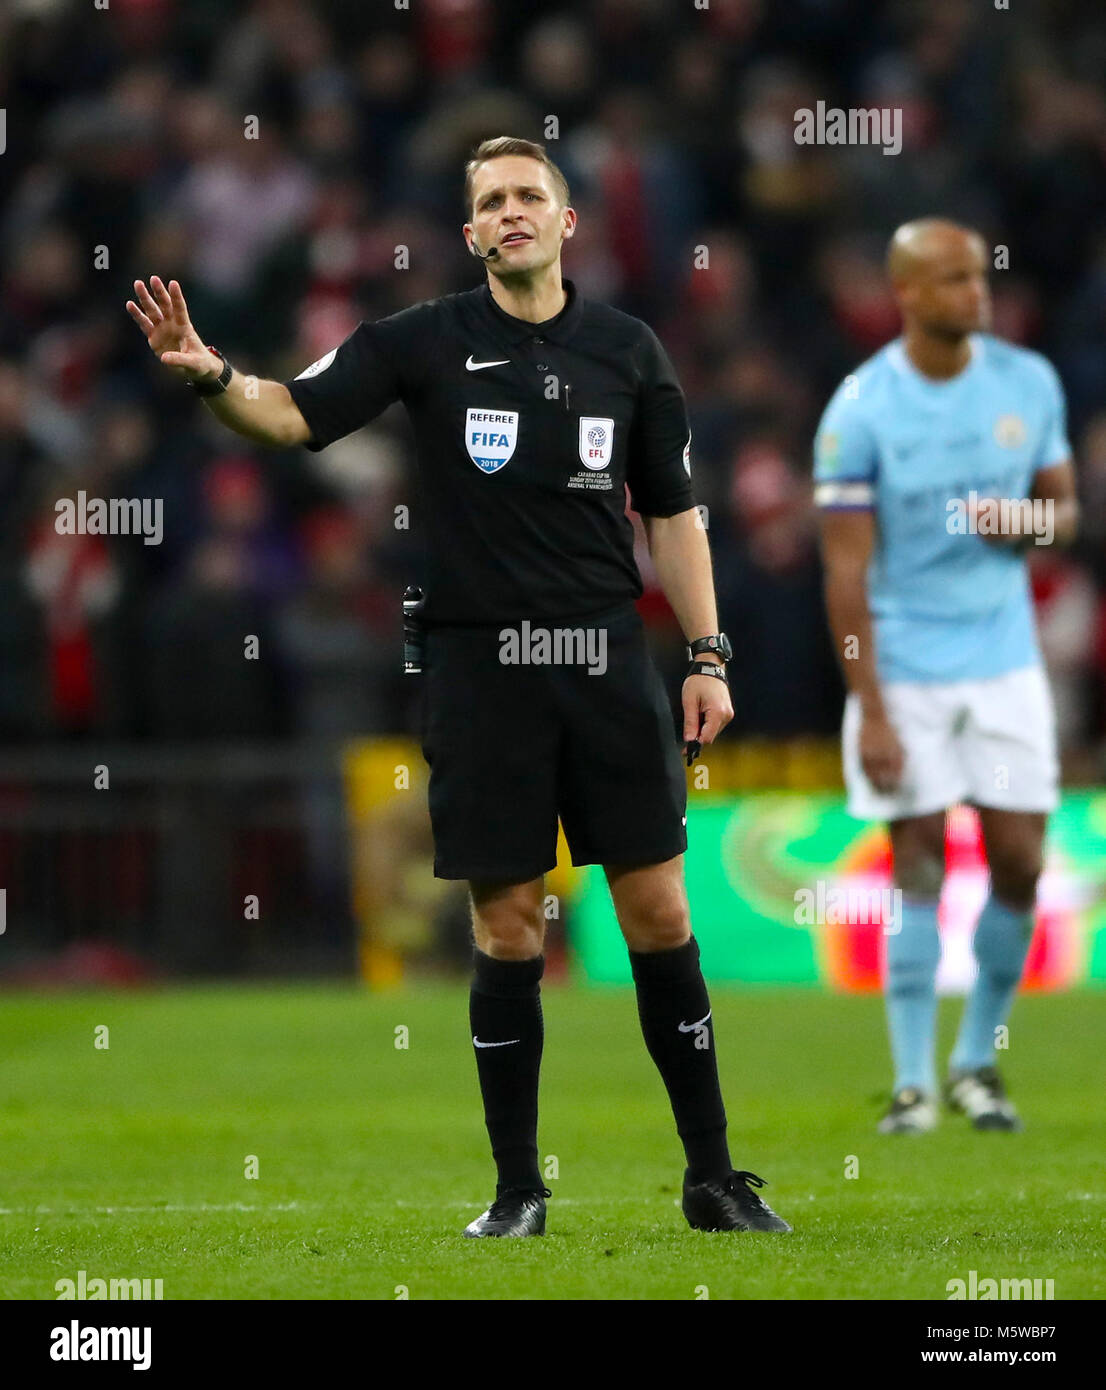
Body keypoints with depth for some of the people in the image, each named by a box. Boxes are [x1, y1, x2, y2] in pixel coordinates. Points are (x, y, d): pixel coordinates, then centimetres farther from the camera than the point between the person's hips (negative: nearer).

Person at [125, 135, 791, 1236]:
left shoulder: (628, 350, 7)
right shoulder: (426, 342, 1)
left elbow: (671, 514, 12)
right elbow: (293, 412, -10)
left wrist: (707, 658, 5)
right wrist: (211, 375, -31)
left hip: (607, 660, 1)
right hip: (480, 667, -1)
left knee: (657, 909, 0)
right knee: (506, 925, 1)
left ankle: (712, 1177, 8)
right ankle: (517, 1190, 10)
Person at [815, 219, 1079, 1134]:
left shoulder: (1029, 383, 2)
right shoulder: (859, 412, -10)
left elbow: (1064, 506, 13)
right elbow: (847, 571, -9)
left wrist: (1030, 523, -12)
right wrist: (871, 710, -13)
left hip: (1005, 660, 3)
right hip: (906, 671, -3)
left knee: (1019, 862, 0)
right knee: (919, 862, -4)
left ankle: (978, 1061, 16)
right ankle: (913, 1081, 2)